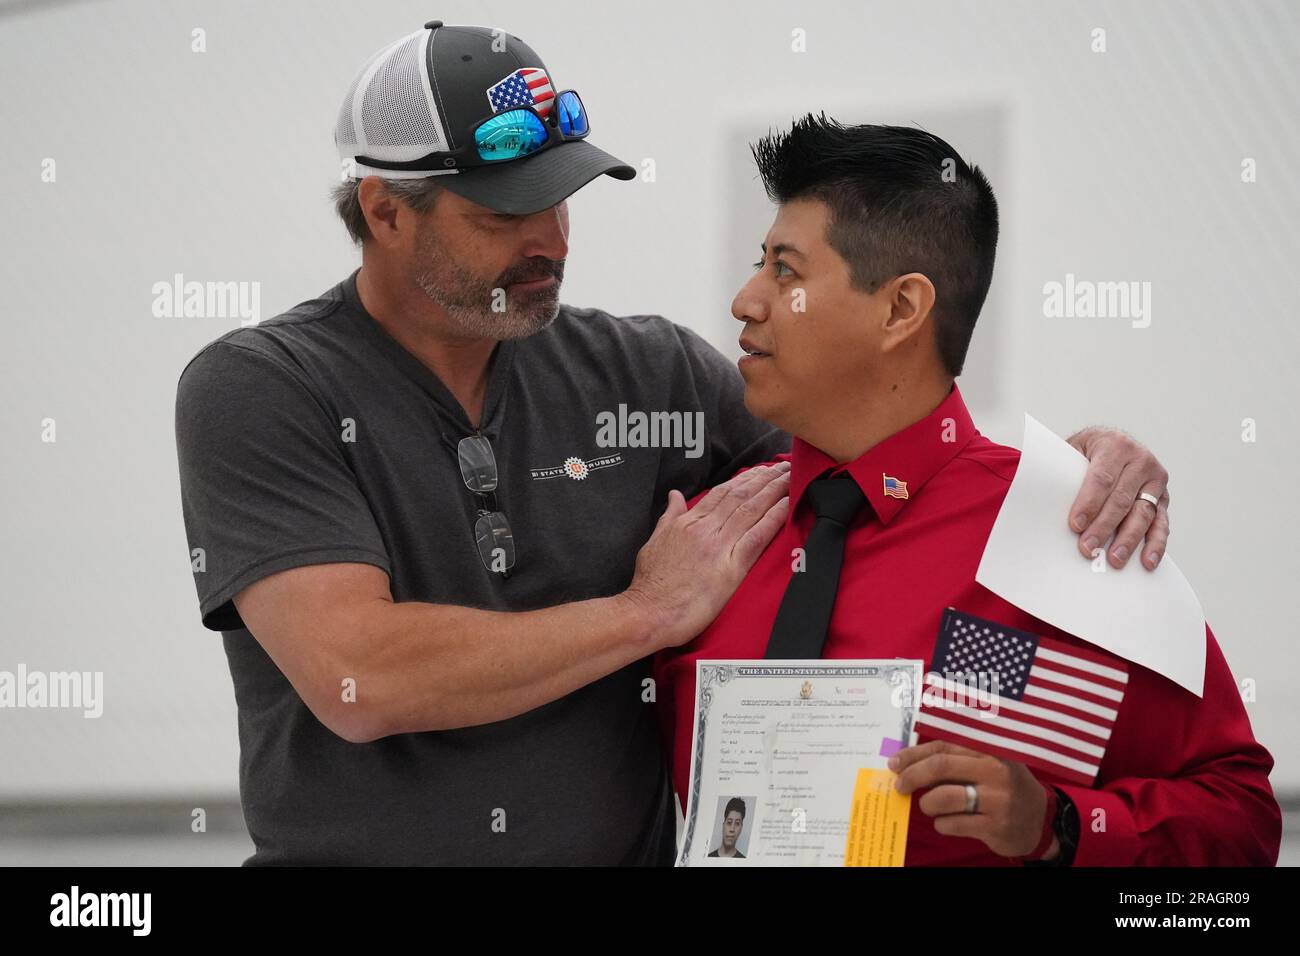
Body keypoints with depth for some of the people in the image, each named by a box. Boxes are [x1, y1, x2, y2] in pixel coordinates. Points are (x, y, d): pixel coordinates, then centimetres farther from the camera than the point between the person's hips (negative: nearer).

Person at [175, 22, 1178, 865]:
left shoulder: (634, 368, 4)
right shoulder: (256, 392, -9)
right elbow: (360, 680, -20)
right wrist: (653, 611, -13)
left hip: (635, 842, 3)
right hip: (359, 844, -3)